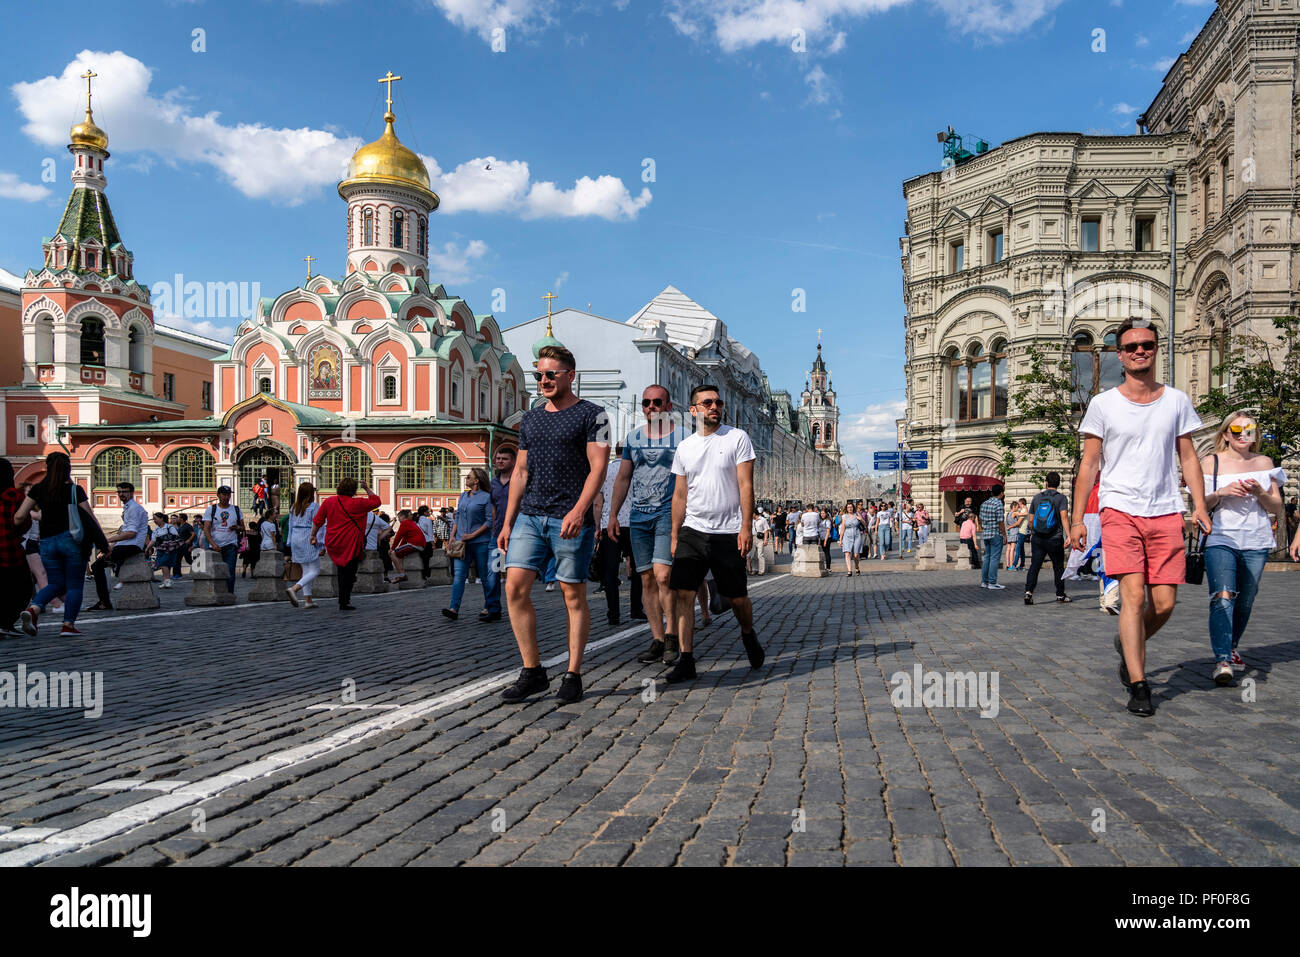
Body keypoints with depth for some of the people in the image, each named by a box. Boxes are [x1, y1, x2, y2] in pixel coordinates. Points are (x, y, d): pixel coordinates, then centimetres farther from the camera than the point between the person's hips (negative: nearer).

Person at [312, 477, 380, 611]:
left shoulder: (329, 501, 2)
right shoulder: (357, 503, -10)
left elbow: (317, 520, 4)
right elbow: (376, 501, 3)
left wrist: (313, 535, 13)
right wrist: (367, 489, 10)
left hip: (333, 544, 5)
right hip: (351, 545, -5)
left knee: (342, 571, 22)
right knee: (348, 573, 3)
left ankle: (343, 599, 27)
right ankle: (344, 603, 6)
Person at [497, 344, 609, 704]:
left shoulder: (591, 415, 0)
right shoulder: (530, 419, 17)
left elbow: (598, 467, -8)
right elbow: (520, 472, 19)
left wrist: (578, 511, -21)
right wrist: (507, 522, 13)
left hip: (570, 520, -5)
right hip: (529, 517, 6)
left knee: (573, 596, 1)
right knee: (515, 587, -5)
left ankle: (572, 676, 11)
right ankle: (532, 672, 6)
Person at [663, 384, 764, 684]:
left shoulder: (737, 438, 0)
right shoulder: (684, 447, 10)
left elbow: (746, 486, -6)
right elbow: (680, 495, 13)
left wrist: (746, 527, -14)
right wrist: (674, 537, 10)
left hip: (728, 533, -3)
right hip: (692, 531, 3)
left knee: (738, 598, 5)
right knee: (684, 594, -6)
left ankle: (748, 634, 36)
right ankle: (686, 661, 0)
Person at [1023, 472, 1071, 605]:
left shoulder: (1037, 497, 7)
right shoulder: (1060, 498, -2)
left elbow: (1030, 519, 10)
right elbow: (1064, 517, -16)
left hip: (1037, 539, 2)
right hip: (1055, 539, -2)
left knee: (1034, 566, -1)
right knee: (1058, 568, 12)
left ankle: (1028, 592, -17)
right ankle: (1060, 595, 20)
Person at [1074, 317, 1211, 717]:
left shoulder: (1177, 400, 10)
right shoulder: (1103, 404, 3)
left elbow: (1188, 456, 14)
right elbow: (1088, 464, 4)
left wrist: (1199, 504, 1)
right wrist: (1077, 518, -1)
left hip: (1166, 512, 3)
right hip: (1120, 510, -3)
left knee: (1164, 603, 0)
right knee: (1134, 594, -12)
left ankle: (1127, 644, 30)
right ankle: (1138, 686, -5)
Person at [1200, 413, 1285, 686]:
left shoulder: (1264, 463, 11)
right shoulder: (1211, 462, 4)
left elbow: (1276, 506, 10)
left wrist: (1259, 492, -10)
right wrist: (1221, 492, -15)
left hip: (1256, 542, 3)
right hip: (1221, 540, -3)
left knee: (1245, 600, 9)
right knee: (1223, 598, -17)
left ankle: (1231, 648, 29)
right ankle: (1222, 660, -22)